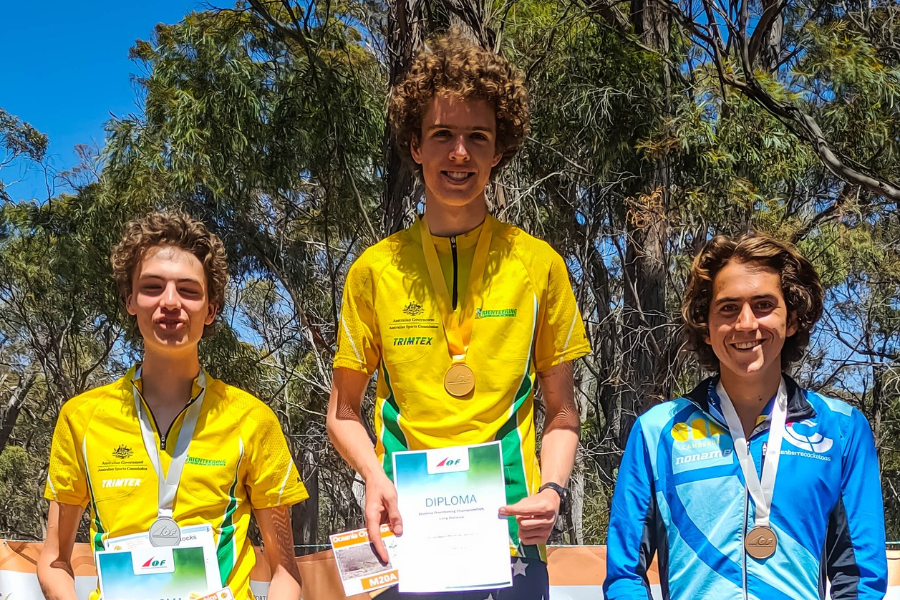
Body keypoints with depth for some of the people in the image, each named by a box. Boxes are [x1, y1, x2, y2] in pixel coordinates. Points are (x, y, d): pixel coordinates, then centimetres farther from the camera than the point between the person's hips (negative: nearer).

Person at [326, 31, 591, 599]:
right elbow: (344, 410, 9)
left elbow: (562, 413, 7)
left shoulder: (537, 264, 1)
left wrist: (551, 489, -10)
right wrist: (376, 478, -8)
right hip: (402, 536, 0)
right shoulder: (376, 269, 2)